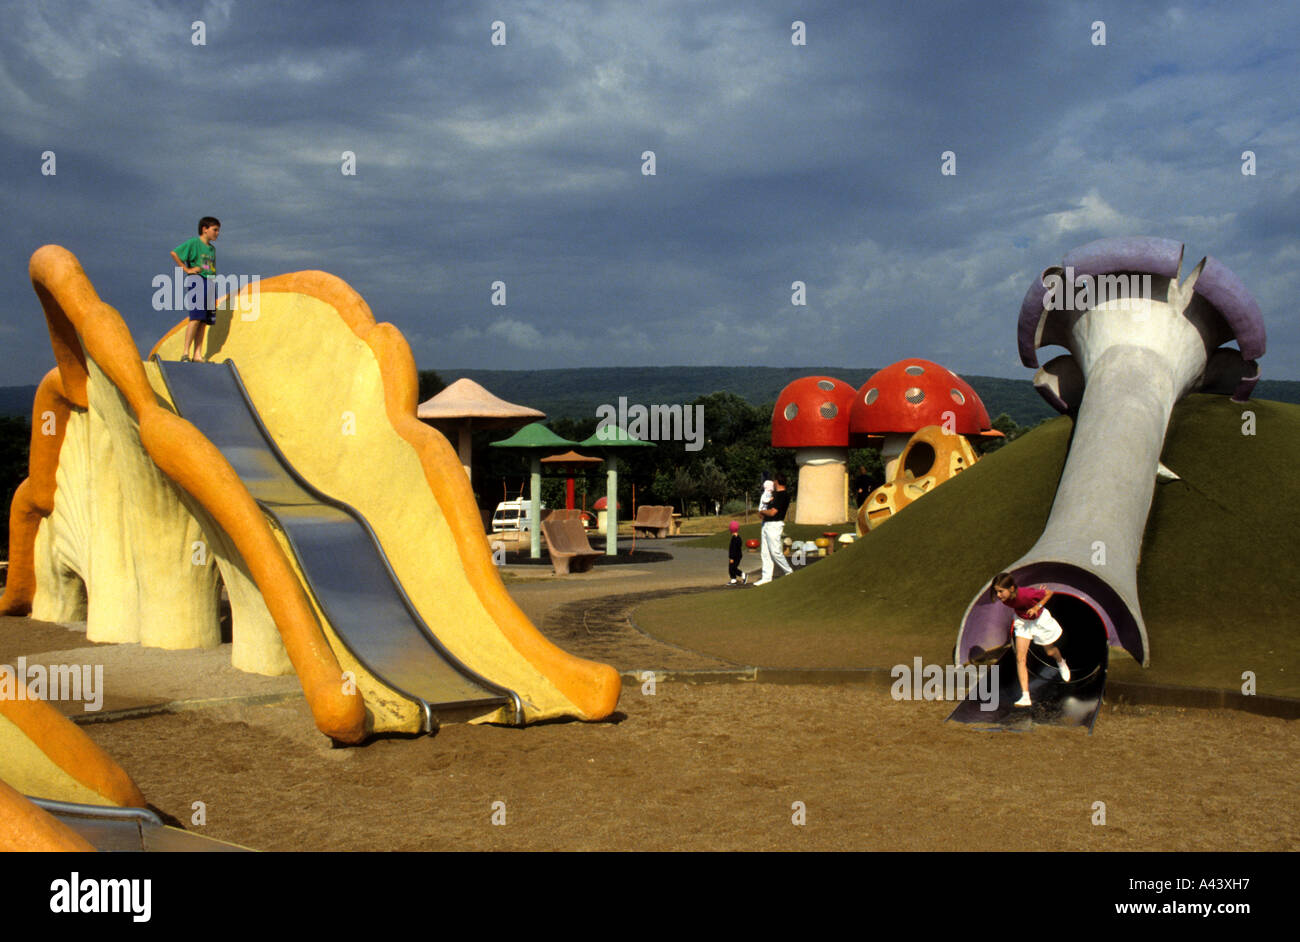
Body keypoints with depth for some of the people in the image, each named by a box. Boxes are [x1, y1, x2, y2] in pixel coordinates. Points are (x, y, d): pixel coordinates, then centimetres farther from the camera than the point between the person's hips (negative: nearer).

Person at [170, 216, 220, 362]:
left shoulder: (212, 249, 21)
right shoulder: (194, 243, -2)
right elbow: (174, 253, -9)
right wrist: (187, 269, -10)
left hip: (209, 284, 7)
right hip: (196, 281, -7)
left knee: (204, 321, 2)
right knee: (196, 318, -16)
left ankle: (197, 355, 1)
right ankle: (186, 353, -16)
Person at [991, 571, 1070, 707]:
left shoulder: (1026, 594, -42)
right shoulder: (1003, 597, -26)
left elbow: (1050, 592, -24)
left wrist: (1037, 607, -33)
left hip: (1039, 620, -3)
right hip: (1022, 622, 3)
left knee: (1050, 652, 22)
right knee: (1020, 658, -10)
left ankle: (1061, 662, 60)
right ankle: (1025, 697, -8)